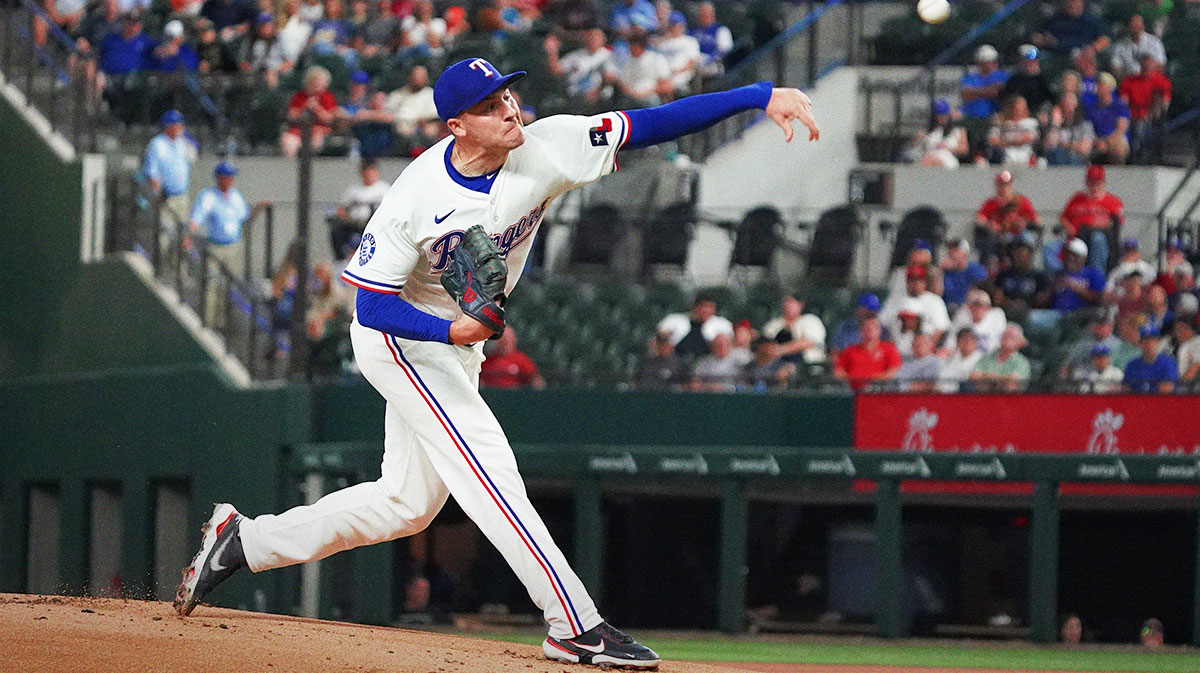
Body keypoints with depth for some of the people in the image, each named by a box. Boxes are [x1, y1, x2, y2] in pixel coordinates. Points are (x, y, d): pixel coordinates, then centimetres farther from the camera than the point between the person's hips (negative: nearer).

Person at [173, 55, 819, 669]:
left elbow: (651, 124, -20)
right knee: (488, 469, -16)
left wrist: (760, 96, -28)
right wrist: (451, 330, -38)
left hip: (459, 343, 7)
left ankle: (246, 540, 22)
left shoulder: (545, 149, -16)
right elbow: (373, 304, -21)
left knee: (408, 504, 12)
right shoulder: (417, 196, -26)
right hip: (397, 337, -7)